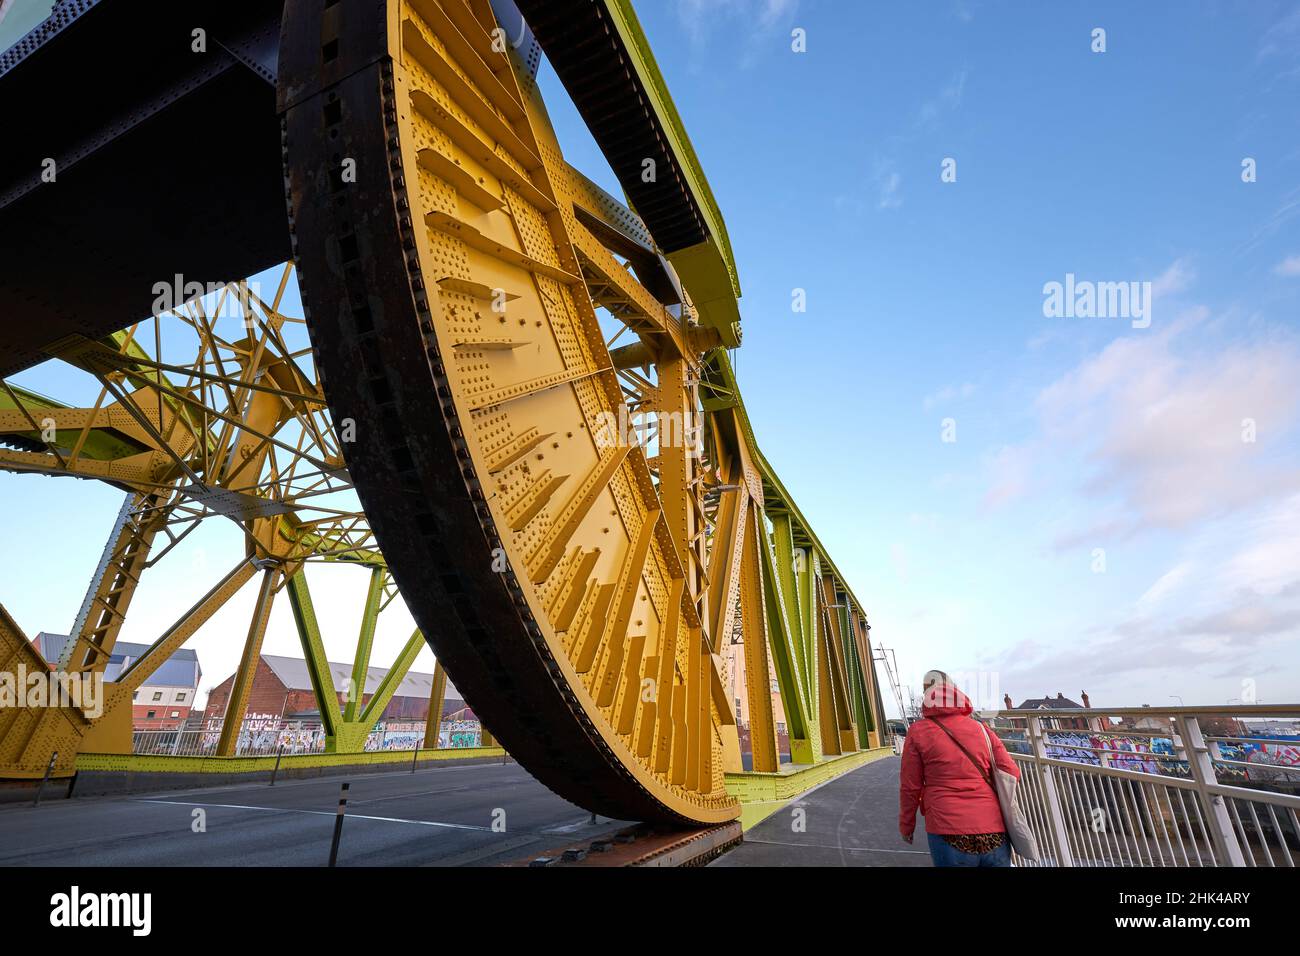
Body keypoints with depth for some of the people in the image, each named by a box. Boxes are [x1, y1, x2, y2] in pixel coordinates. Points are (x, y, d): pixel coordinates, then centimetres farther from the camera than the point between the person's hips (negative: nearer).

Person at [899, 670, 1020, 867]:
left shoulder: (918, 731, -3)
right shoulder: (981, 729, 6)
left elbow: (910, 787, -1)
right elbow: (1011, 773, 3)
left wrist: (906, 826, 14)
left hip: (951, 834, -3)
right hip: (995, 835, 3)